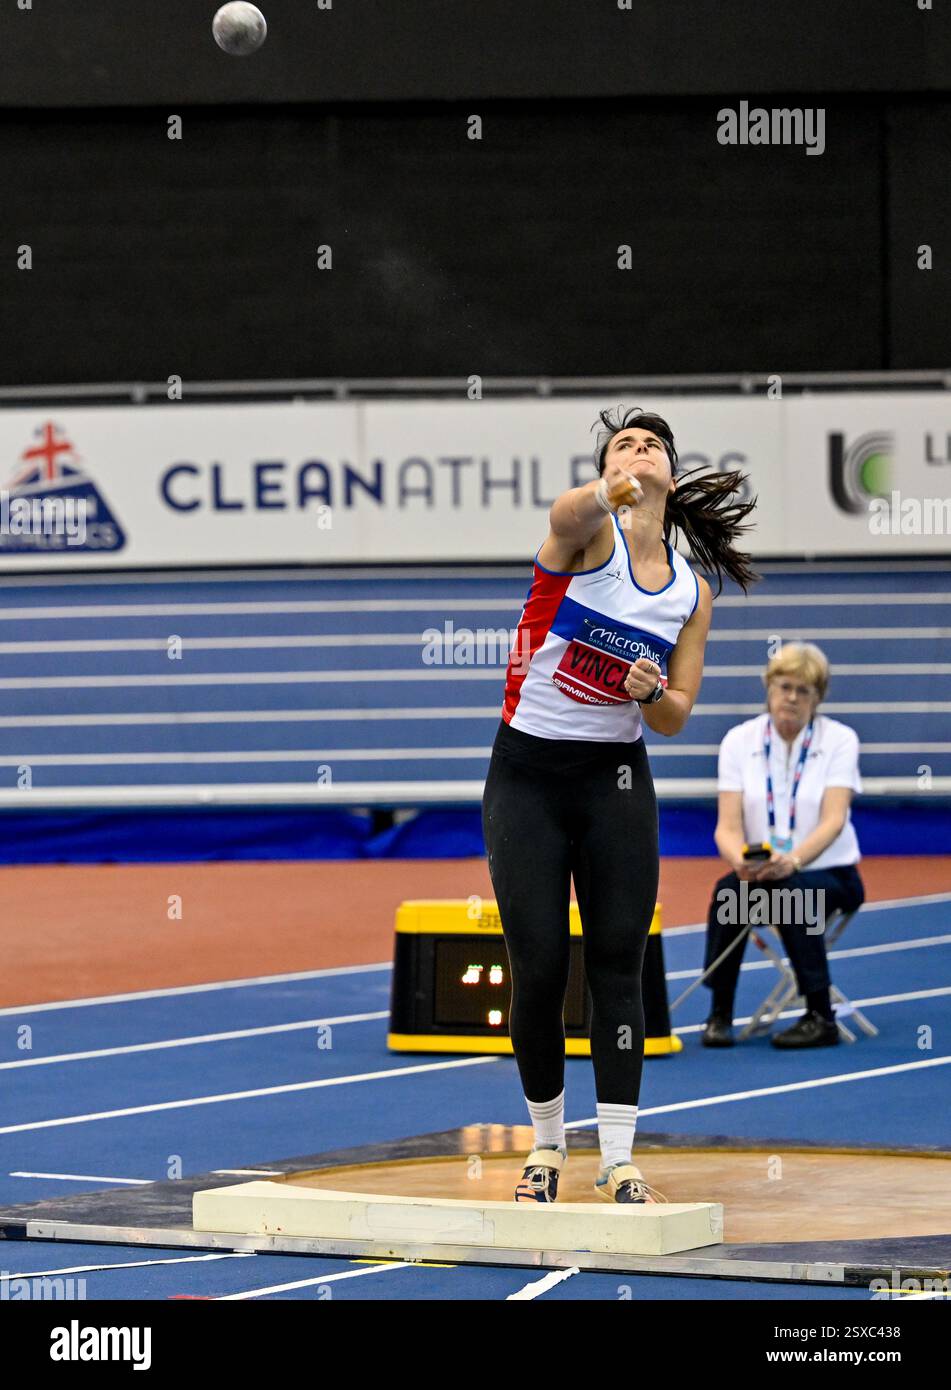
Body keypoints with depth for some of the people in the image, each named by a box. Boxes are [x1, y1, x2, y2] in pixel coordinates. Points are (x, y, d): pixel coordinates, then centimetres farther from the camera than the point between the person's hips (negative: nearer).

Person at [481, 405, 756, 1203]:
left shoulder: (692, 592, 7)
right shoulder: (589, 533, -6)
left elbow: (675, 717, 8)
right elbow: (566, 515, -33)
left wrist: (653, 693, -16)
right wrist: (609, 495, -56)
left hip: (616, 779, 3)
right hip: (527, 777, -3)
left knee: (618, 963, -4)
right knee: (539, 971, -3)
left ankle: (619, 1160, 0)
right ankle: (548, 1144, 17)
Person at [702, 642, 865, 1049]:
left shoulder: (840, 739, -7)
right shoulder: (739, 740, -2)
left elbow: (833, 820, -19)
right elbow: (728, 826, -9)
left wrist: (793, 859, -38)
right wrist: (740, 860, -33)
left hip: (829, 873, -2)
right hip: (757, 875, 2)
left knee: (791, 893, -35)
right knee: (727, 891, -32)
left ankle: (820, 1018, -25)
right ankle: (720, 1014, -24)